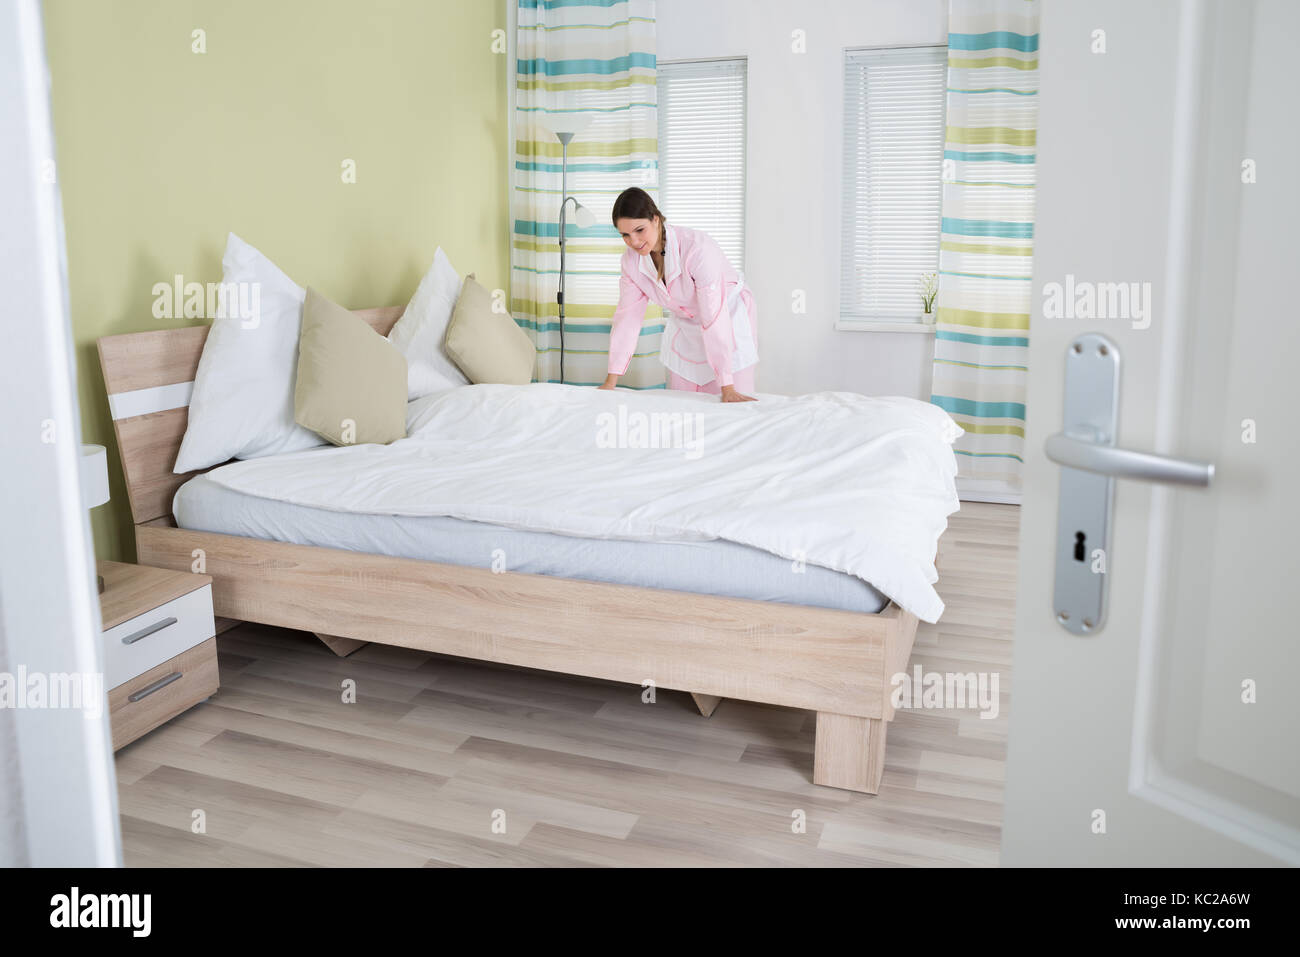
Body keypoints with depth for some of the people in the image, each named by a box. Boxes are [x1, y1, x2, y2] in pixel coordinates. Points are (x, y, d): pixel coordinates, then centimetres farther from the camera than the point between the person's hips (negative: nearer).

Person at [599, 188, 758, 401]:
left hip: (730, 321, -5)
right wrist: (610, 382, -13)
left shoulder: (697, 248, -33)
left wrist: (728, 388, -35)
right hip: (684, 328, 5)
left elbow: (714, 319, -35)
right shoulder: (632, 260, -14)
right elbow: (627, 316, -10)